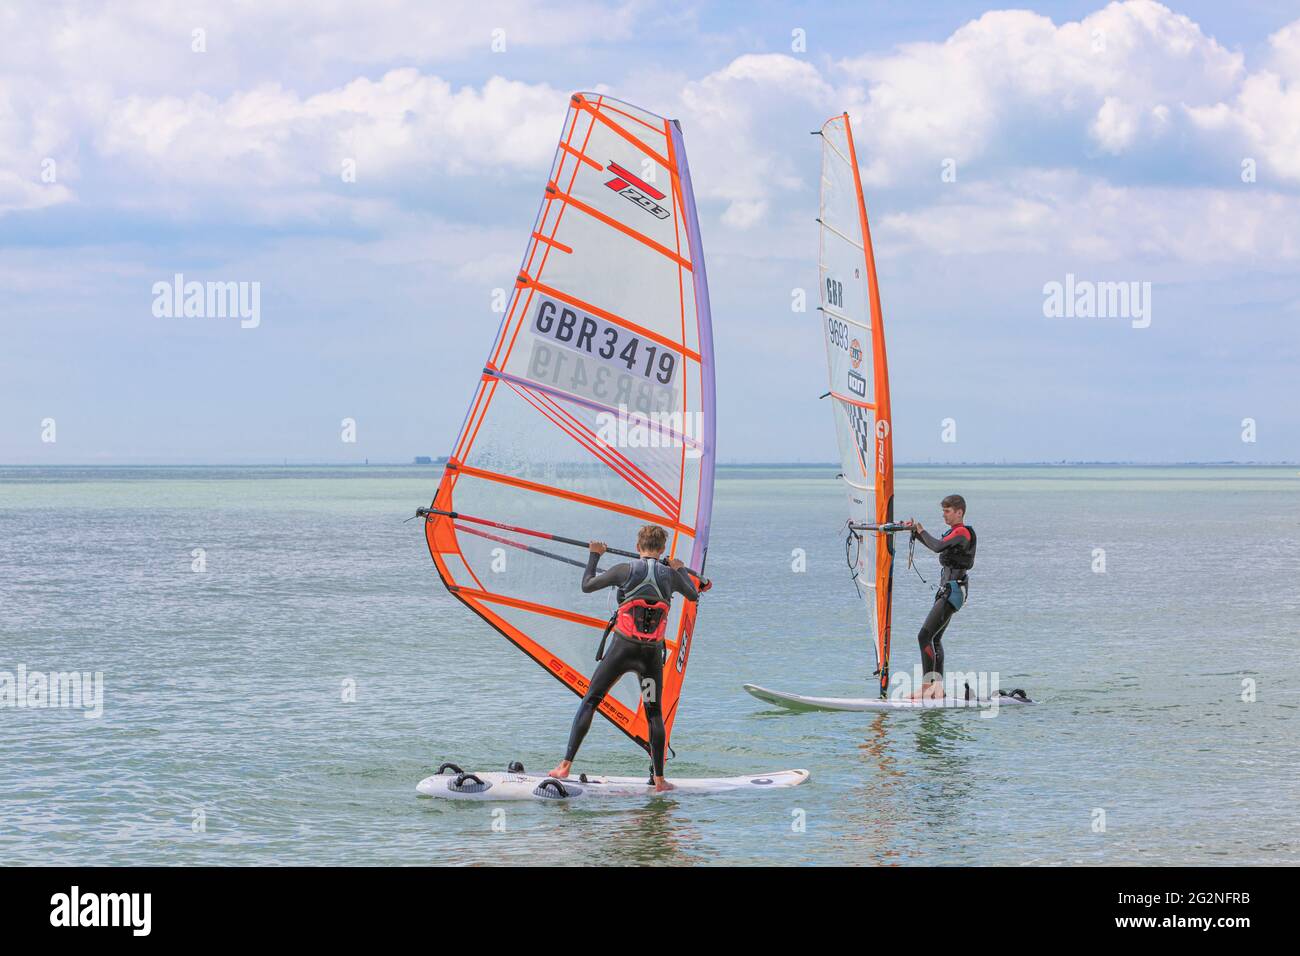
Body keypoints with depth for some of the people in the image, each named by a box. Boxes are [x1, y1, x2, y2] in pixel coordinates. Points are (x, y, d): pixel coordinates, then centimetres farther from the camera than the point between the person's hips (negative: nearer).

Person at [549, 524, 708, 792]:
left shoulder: (625, 570, -2)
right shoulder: (670, 575, 6)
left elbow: (586, 586, 9)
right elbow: (694, 595, 27)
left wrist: (594, 555, 23)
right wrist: (681, 569, 43)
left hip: (622, 648, -2)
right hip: (652, 654, 2)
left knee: (589, 702, 4)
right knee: (654, 712, 13)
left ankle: (566, 765, -5)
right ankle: (659, 780, 11)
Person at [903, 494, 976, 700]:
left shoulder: (962, 532, -14)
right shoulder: (956, 532, 17)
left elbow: (937, 546, -29)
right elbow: (937, 546, 31)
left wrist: (921, 531, -12)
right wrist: (915, 530, 19)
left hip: (954, 589, -11)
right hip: (947, 589, 11)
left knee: (925, 636, -14)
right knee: (935, 638, 14)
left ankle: (927, 686, -17)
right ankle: (938, 686, 16)